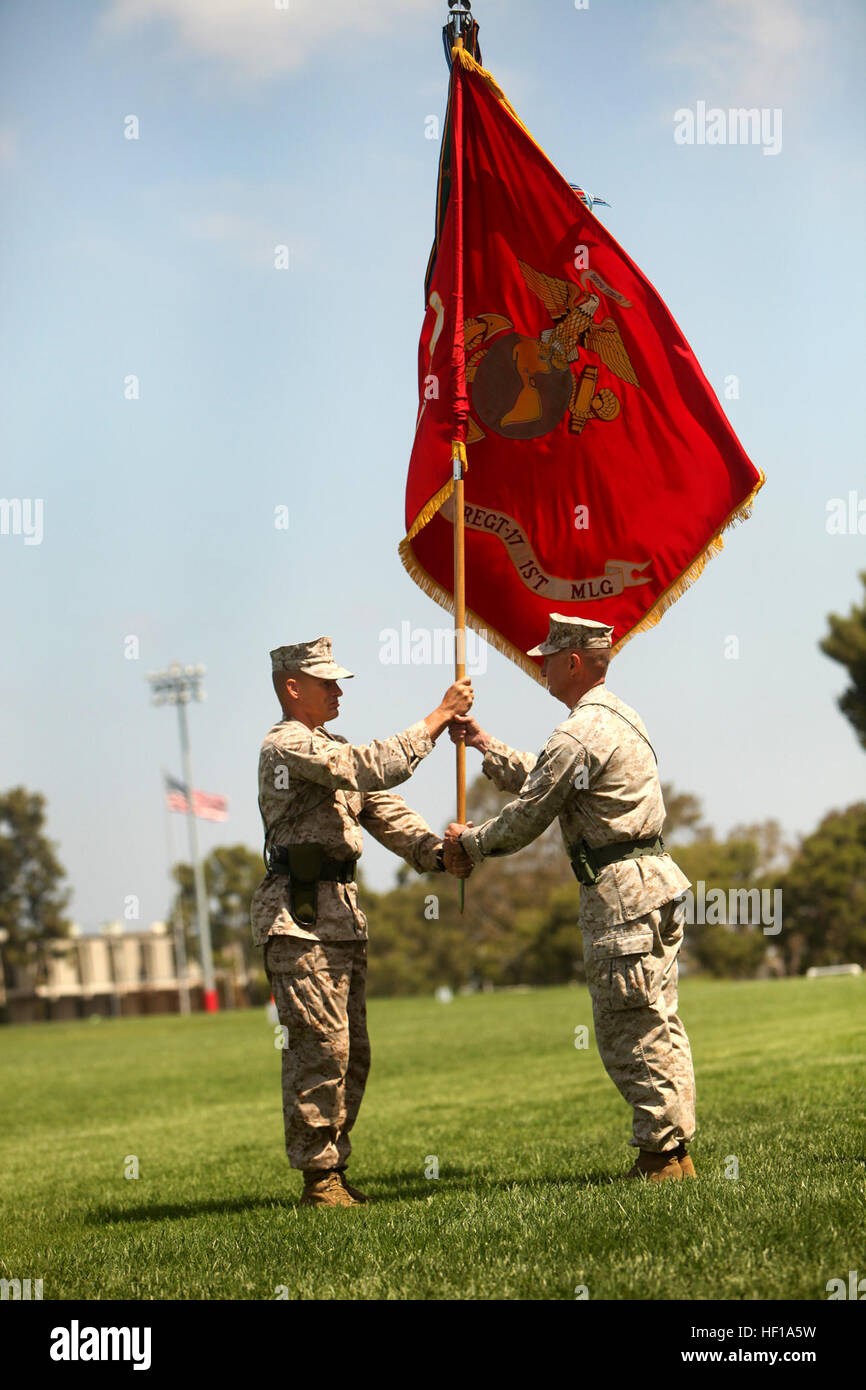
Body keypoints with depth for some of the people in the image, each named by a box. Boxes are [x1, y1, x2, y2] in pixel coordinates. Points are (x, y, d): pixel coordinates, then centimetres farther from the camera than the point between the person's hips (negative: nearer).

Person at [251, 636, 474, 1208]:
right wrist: (436, 720, -16)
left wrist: (438, 851, -3)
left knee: (352, 1053, 10)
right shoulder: (287, 745, -10)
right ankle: (318, 1177, -5)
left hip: (341, 913, 10)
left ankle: (334, 1170, 17)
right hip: (300, 914, -10)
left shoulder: (330, 748, 21)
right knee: (321, 1047, -10)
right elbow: (374, 768, -22)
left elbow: (382, 810, 13)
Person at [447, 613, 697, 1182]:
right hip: (655, 882, 10)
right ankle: (674, 1146, 14)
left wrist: (469, 841, 7)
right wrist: (486, 745, 28)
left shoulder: (580, 735, -14)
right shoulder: (616, 716, 19)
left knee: (630, 1030, -7)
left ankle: (663, 1151, -6)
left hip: (622, 894, -10)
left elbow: (528, 816, -9)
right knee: (657, 1025, 12)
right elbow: (543, 781, 28)